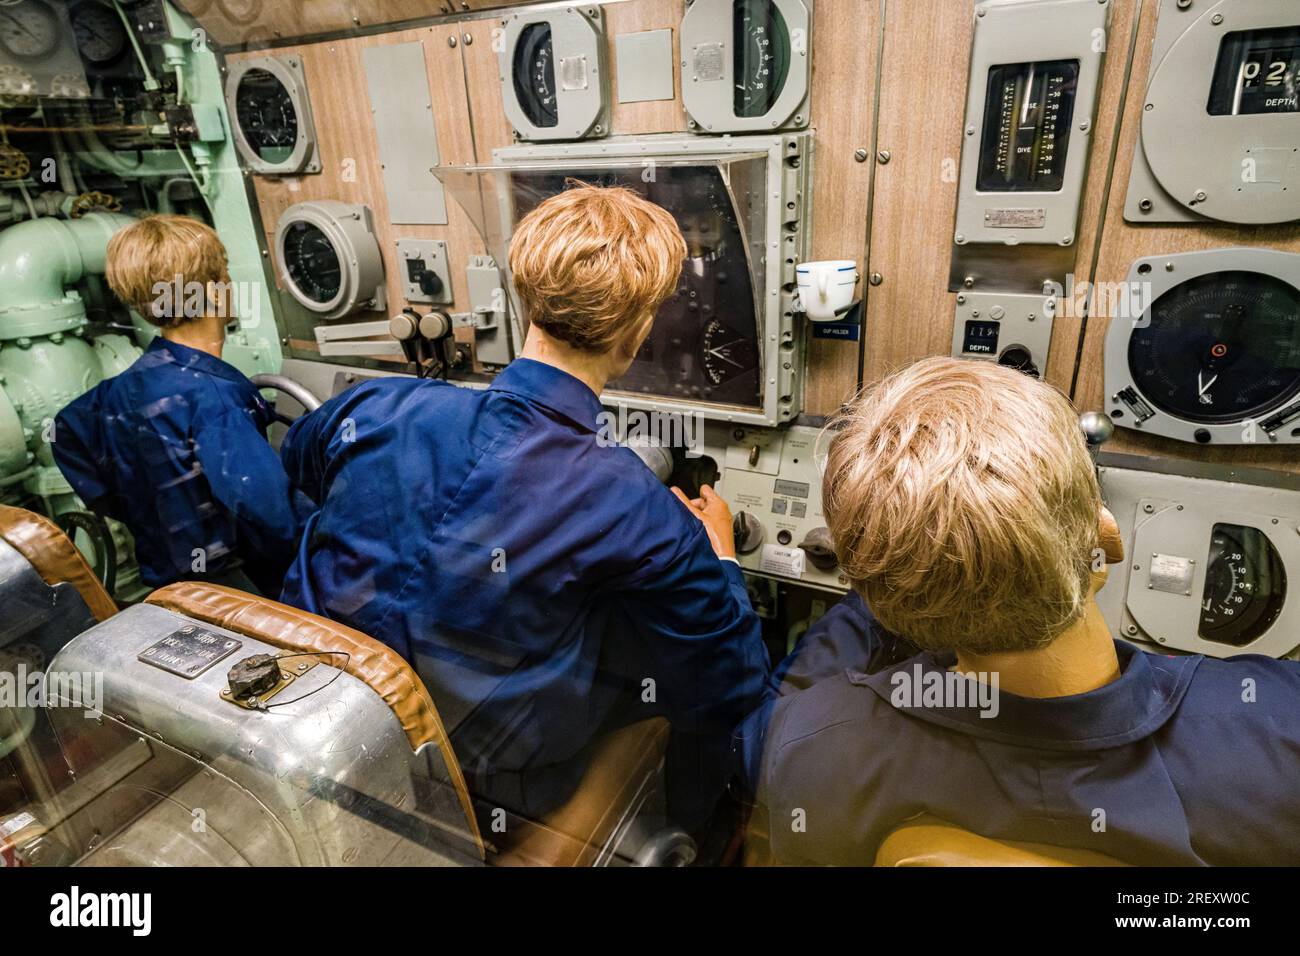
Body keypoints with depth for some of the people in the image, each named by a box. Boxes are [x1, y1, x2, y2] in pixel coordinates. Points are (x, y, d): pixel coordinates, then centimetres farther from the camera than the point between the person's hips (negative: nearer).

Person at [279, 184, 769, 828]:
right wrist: (718, 554, 4)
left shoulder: (370, 409, -16)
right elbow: (732, 690, -14)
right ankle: (683, 845, 41)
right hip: (487, 781, -5)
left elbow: (295, 457, 11)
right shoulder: (638, 515, -30)